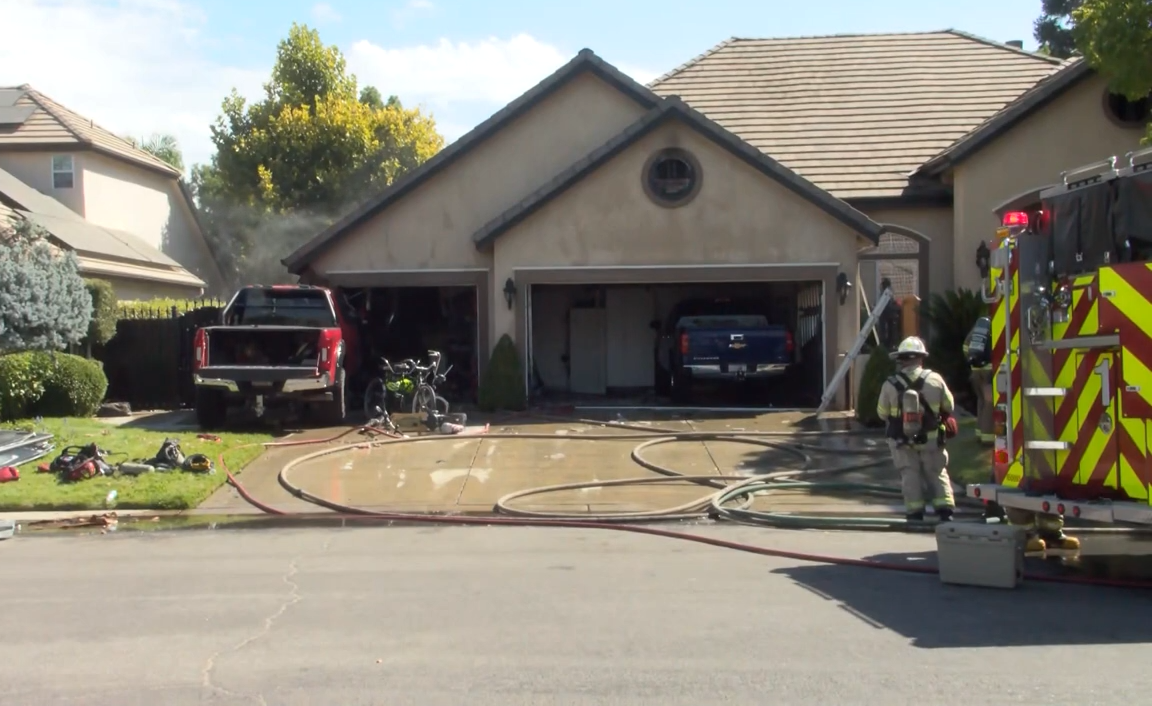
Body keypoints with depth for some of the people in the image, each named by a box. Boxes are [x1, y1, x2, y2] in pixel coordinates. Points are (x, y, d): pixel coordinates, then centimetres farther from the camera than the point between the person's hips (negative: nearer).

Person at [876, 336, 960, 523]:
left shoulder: (890, 385, -12)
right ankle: (945, 510, 8)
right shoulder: (935, 379, -10)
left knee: (910, 474, 7)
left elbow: (882, 413, -2)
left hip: (902, 441, -1)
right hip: (931, 439, 1)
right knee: (937, 473, 12)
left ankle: (915, 513, 4)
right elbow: (949, 406, 2)